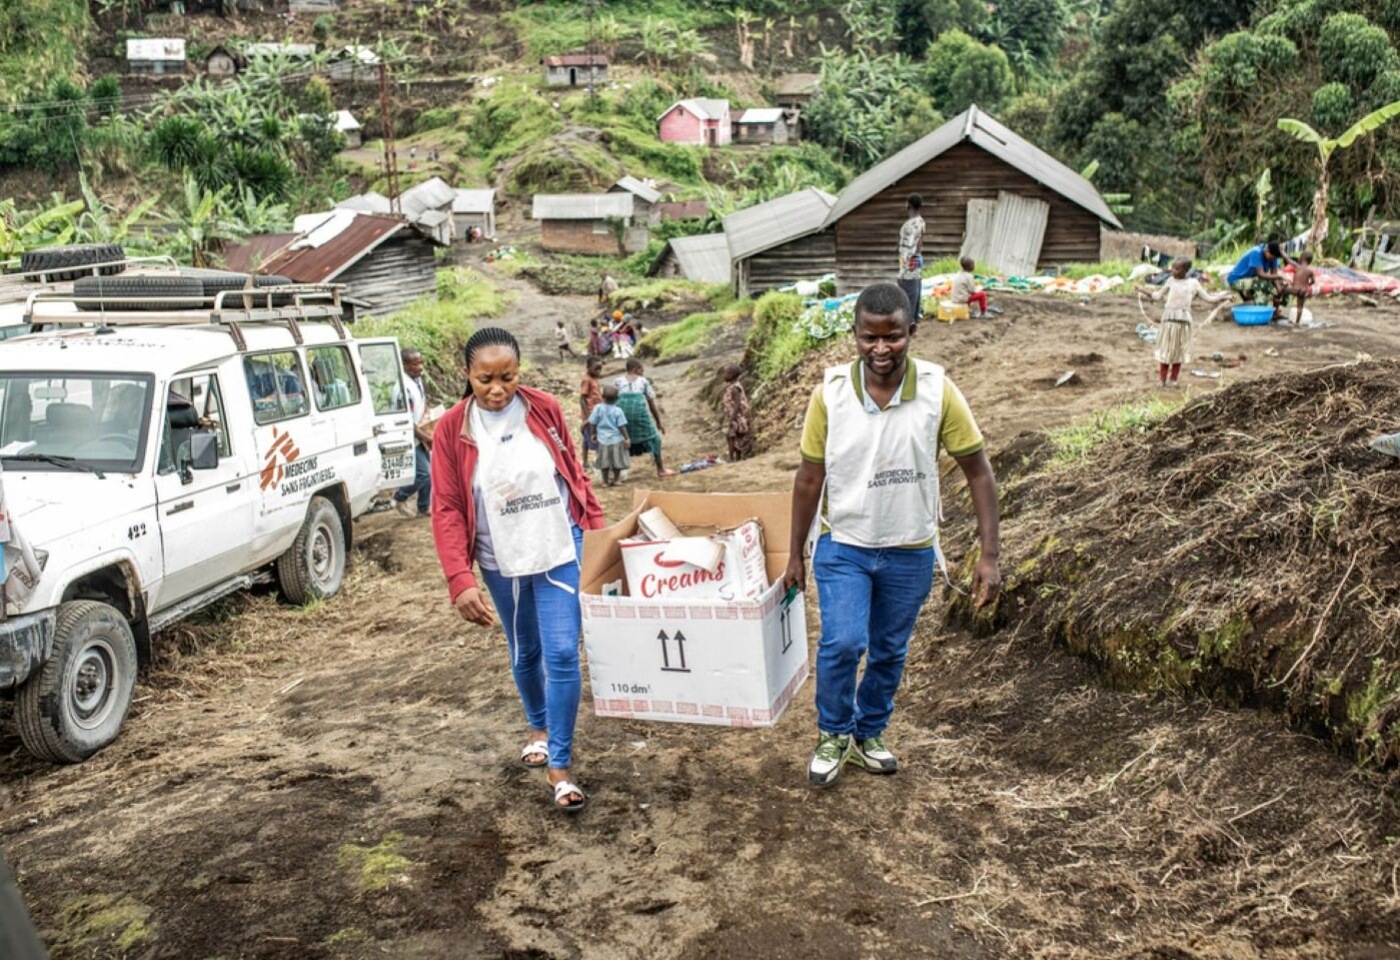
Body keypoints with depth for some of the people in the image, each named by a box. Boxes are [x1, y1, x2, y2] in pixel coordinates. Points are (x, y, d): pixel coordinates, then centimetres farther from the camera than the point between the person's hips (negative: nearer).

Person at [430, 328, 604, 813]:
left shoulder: (545, 410, -6)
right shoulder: (452, 429, -8)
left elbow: (575, 474, 5)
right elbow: (446, 510, -9)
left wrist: (599, 532, 2)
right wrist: (460, 580, -17)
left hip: (560, 552, -1)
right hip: (501, 563, 1)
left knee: (563, 655, -7)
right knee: (525, 653, 18)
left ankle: (559, 766, 3)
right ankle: (539, 728, 44)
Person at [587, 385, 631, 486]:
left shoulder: (598, 408, -9)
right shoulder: (618, 411, -13)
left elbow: (592, 423, -3)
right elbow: (622, 426, -12)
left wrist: (593, 434, 13)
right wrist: (626, 438, -3)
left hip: (603, 439, 2)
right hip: (616, 440, -2)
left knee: (604, 462, 14)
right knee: (617, 462, 14)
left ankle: (605, 481, 20)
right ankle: (615, 480, 23)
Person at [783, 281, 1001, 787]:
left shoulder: (937, 390, -15)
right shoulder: (831, 392, -14)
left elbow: (978, 471, -7)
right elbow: (810, 477, -4)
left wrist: (989, 554, -11)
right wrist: (795, 554, 2)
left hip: (910, 552, 1)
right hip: (844, 547, -1)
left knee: (889, 652, 15)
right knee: (842, 642, -16)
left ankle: (869, 733, 40)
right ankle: (833, 733, 12)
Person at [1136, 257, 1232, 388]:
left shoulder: (1193, 283, 6)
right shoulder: (1170, 281, 9)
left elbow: (1208, 298, 12)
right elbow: (1158, 295, 18)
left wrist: (1221, 296, 2)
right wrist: (1143, 290, 12)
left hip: (1183, 321, 0)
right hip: (1169, 319, 0)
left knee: (1178, 350, 6)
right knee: (1166, 349, 2)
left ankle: (1173, 378, 14)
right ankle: (1162, 378, 8)